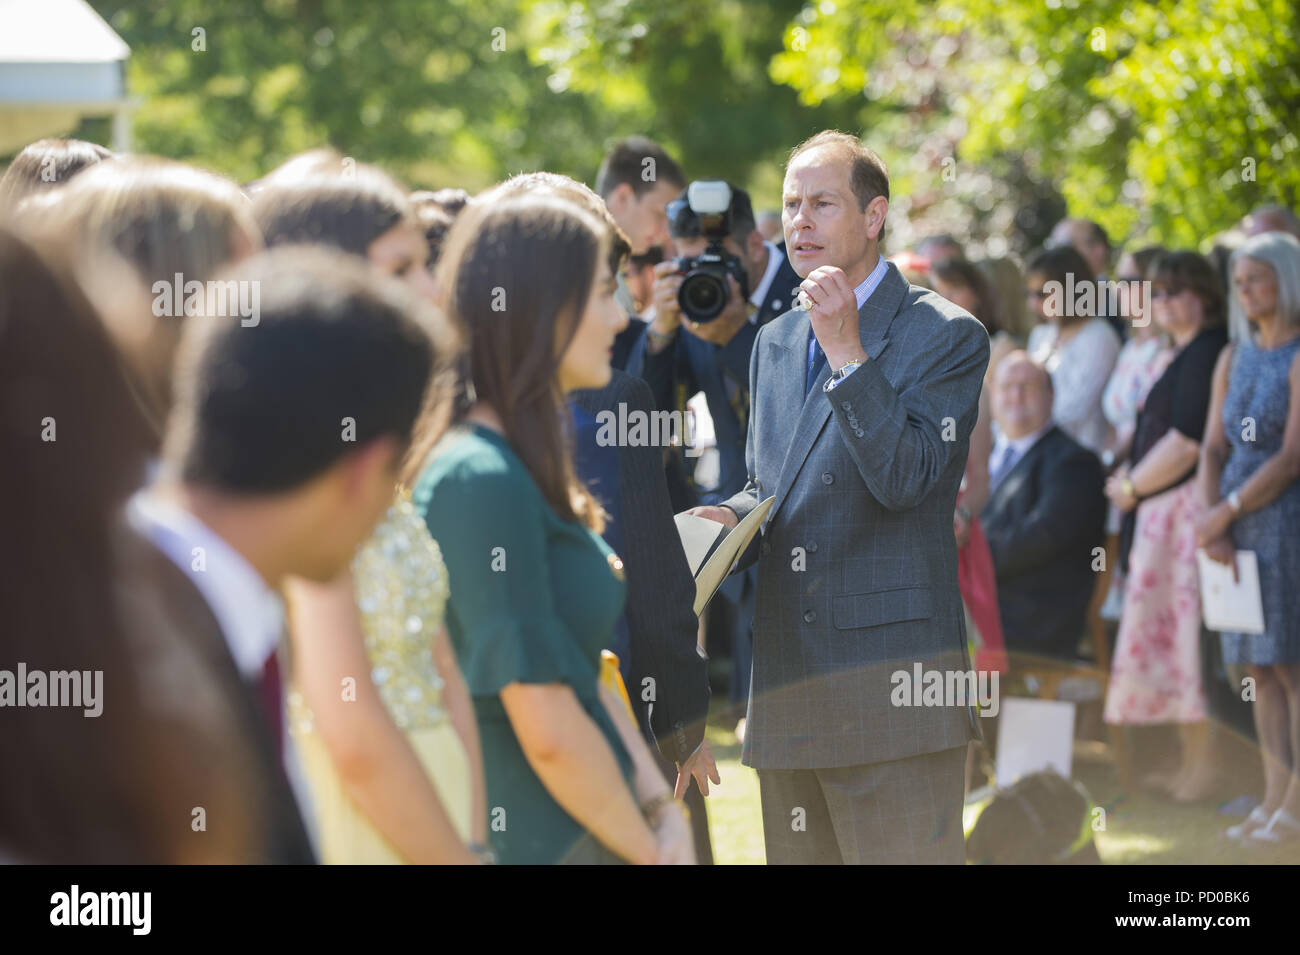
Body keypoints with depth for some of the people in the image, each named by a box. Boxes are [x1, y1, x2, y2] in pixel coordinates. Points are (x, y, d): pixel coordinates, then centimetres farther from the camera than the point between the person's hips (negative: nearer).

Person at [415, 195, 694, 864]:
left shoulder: (532, 470, 12)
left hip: (589, 832, 9)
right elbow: (547, 730, -21)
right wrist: (646, 849, -10)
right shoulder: (482, 480, -18)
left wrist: (661, 809, 2)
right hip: (539, 845, -9)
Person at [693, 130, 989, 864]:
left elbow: (904, 479, -13)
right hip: (789, 689, 7)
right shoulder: (776, 342, 20)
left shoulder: (946, 335, -2)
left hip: (893, 690, -7)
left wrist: (846, 351, -15)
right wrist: (731, 521, 5)